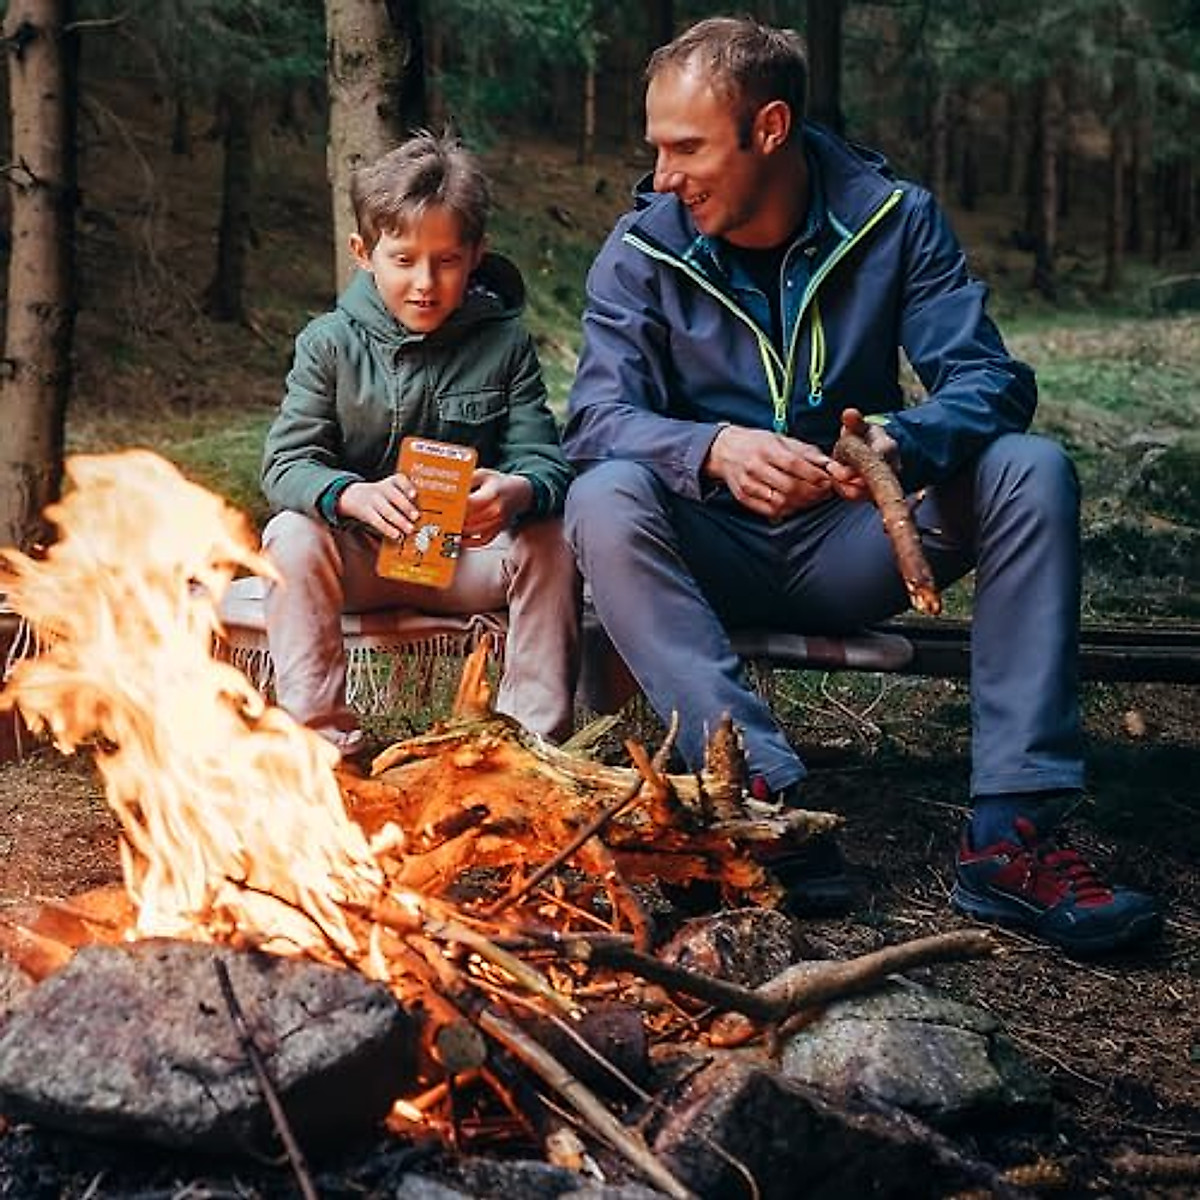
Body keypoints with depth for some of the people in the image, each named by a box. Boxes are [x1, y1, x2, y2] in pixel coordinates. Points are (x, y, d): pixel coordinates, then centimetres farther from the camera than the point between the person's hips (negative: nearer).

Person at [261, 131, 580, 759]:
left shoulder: (504, 343, -2)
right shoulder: (330, 343, -4)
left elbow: (542, 457, -9)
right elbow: (286, 464, -12)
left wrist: (518, 491, -37)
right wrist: (356, 495, -36)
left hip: (470, 554, 1)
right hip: (357, 554, 0)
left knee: (551, 542, -24)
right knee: (291, 537, -28)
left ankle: (535, 735, -15)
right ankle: (318, 731, -23)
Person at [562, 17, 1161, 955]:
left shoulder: (893, 219, -4)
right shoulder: (643, 251, -6)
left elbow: (991, 379, -13)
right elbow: (598, 418, -17)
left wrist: (905, 442, -37)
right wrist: (714, 449, -39)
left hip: (851, 549, 1)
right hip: (713, 553, -1)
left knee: (1032, 470, -23)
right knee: (605, 500, -31)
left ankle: (1013, 834, -28)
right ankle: (765, 791, -38)